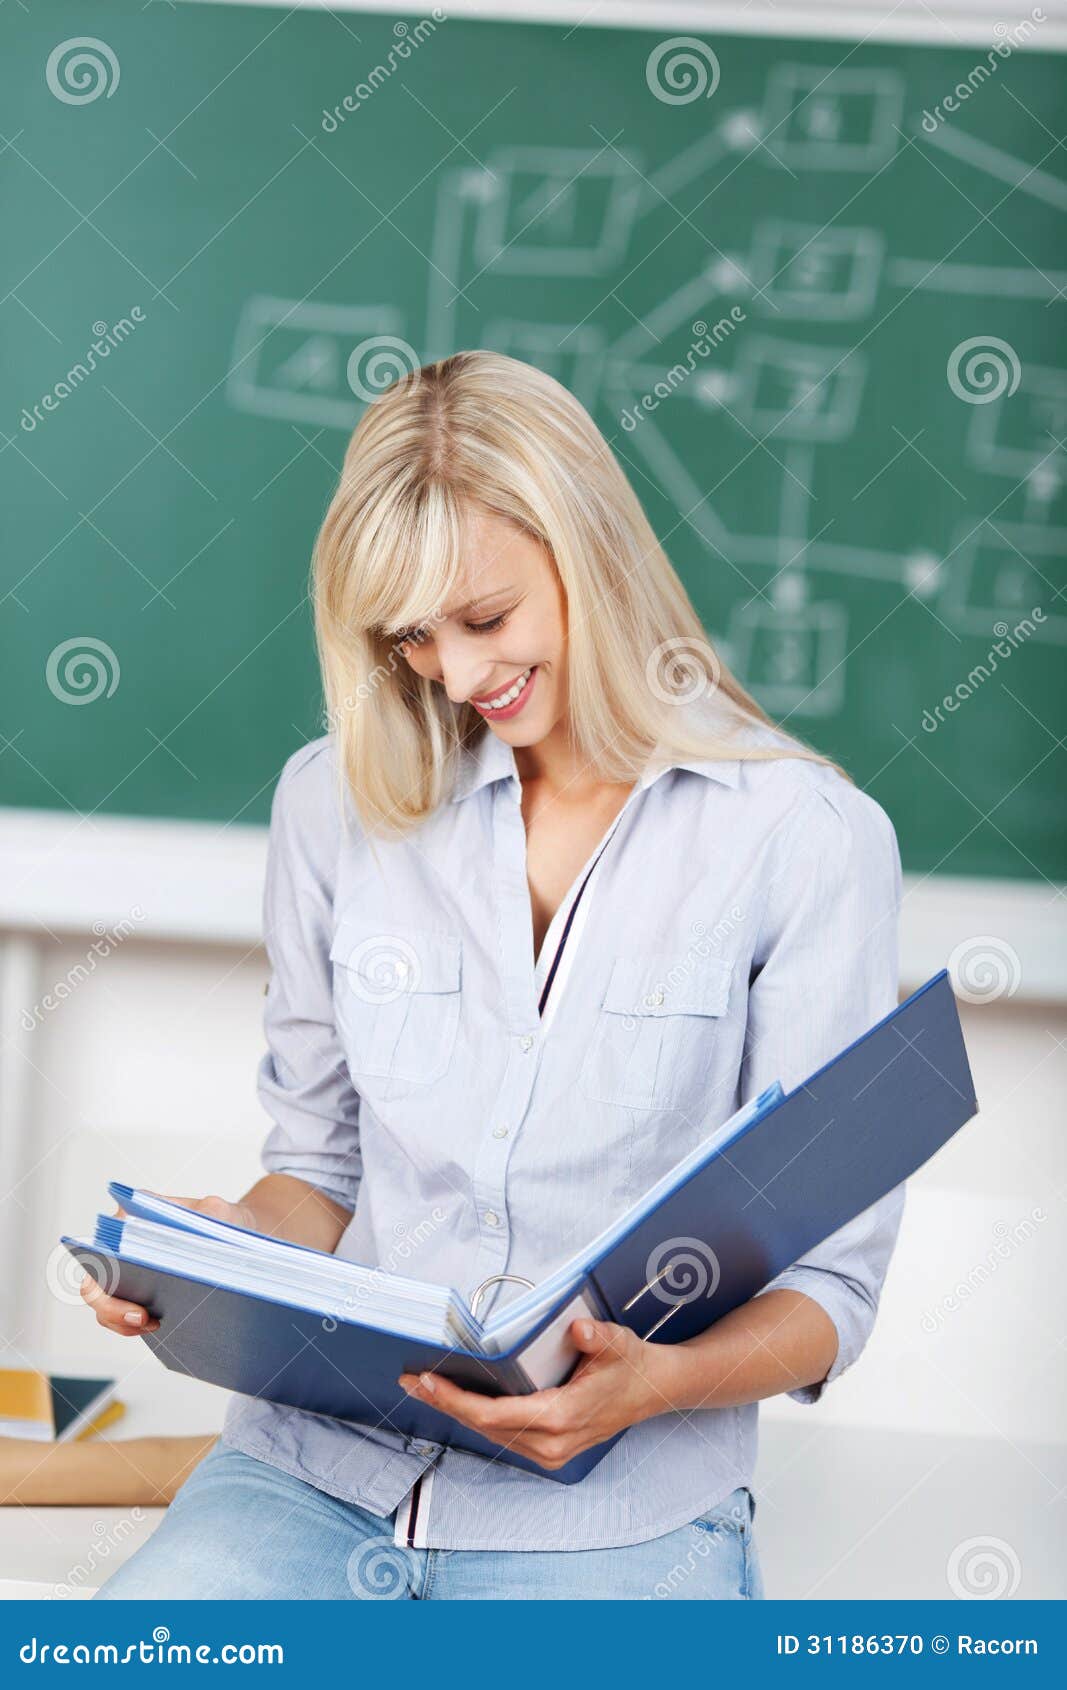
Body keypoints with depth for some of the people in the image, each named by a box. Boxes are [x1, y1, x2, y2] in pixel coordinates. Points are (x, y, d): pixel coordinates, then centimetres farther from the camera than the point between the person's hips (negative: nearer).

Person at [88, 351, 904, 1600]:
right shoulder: (338, 799, 9)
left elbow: (832, 1275, -1)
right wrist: (234, 1245, -6)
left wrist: (653, 1381, -20)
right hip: (317, 1474, 2)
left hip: (615, 1510, -2)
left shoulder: (808, 837, -2)